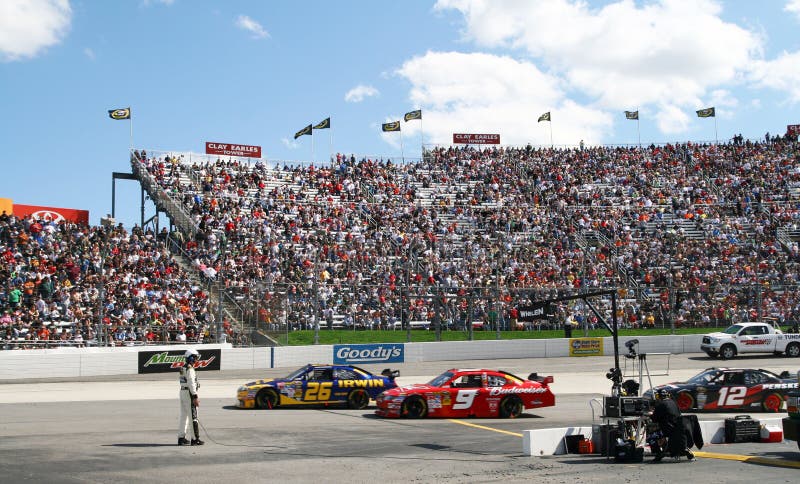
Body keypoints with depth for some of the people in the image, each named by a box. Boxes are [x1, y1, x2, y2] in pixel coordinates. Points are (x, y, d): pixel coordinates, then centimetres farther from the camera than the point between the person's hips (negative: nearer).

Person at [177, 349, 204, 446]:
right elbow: (191, 383, -20)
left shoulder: (183, 368, 14)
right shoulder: (190, 369, -16)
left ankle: (181, 437, 15)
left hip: (182, 391, 10)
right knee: (193, 416, -6)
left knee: (184, 416, 13)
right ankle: (195, 439, -5)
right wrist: (195, 397, -19)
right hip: (189, 393, -10)